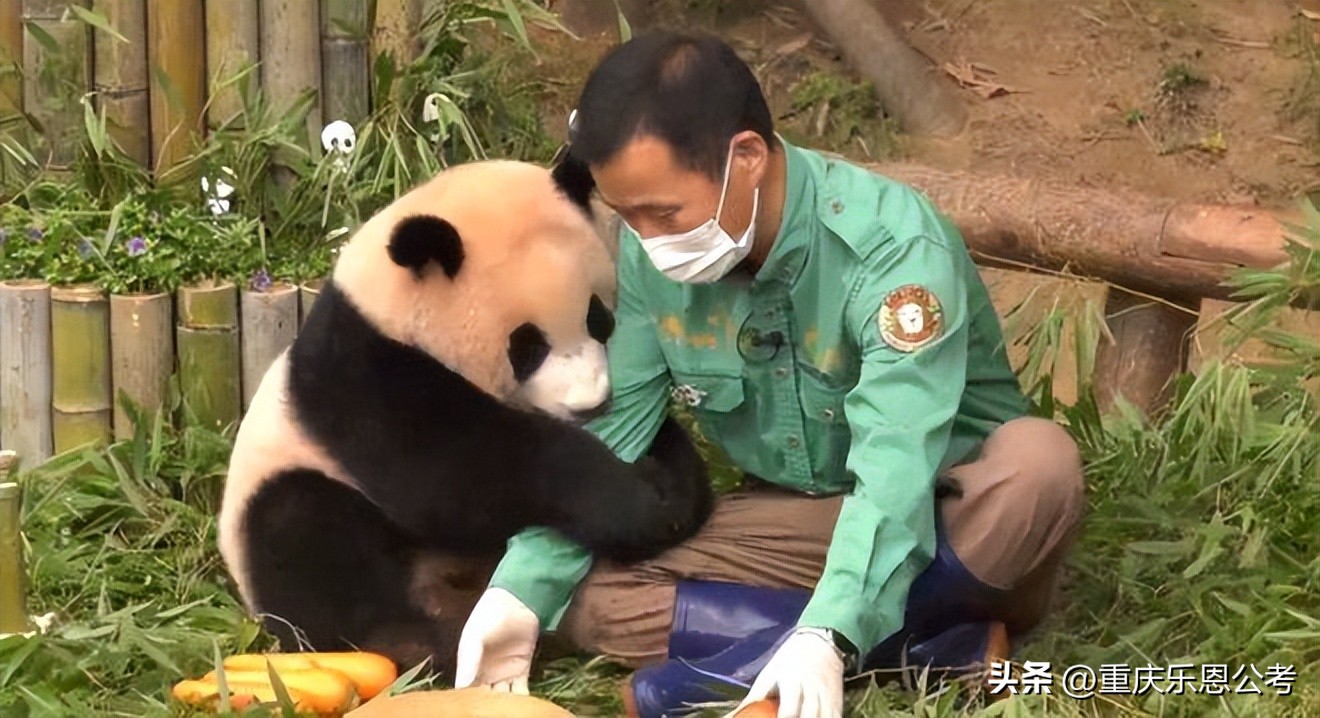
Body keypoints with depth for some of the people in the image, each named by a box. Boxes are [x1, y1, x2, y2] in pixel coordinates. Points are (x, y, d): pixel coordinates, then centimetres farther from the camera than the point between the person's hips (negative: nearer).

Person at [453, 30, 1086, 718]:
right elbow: (604, 435, -5)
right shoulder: (648, 254, -11)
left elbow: (896, 468, -38)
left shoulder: (894, 247, -28)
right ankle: (950, 643, -23)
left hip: (947, 514, -5)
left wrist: (826, 640, -52)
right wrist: (520, 594, -18)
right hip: (793, 518, 5)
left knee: (1039, 463, -38)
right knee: (584, 594, -19)